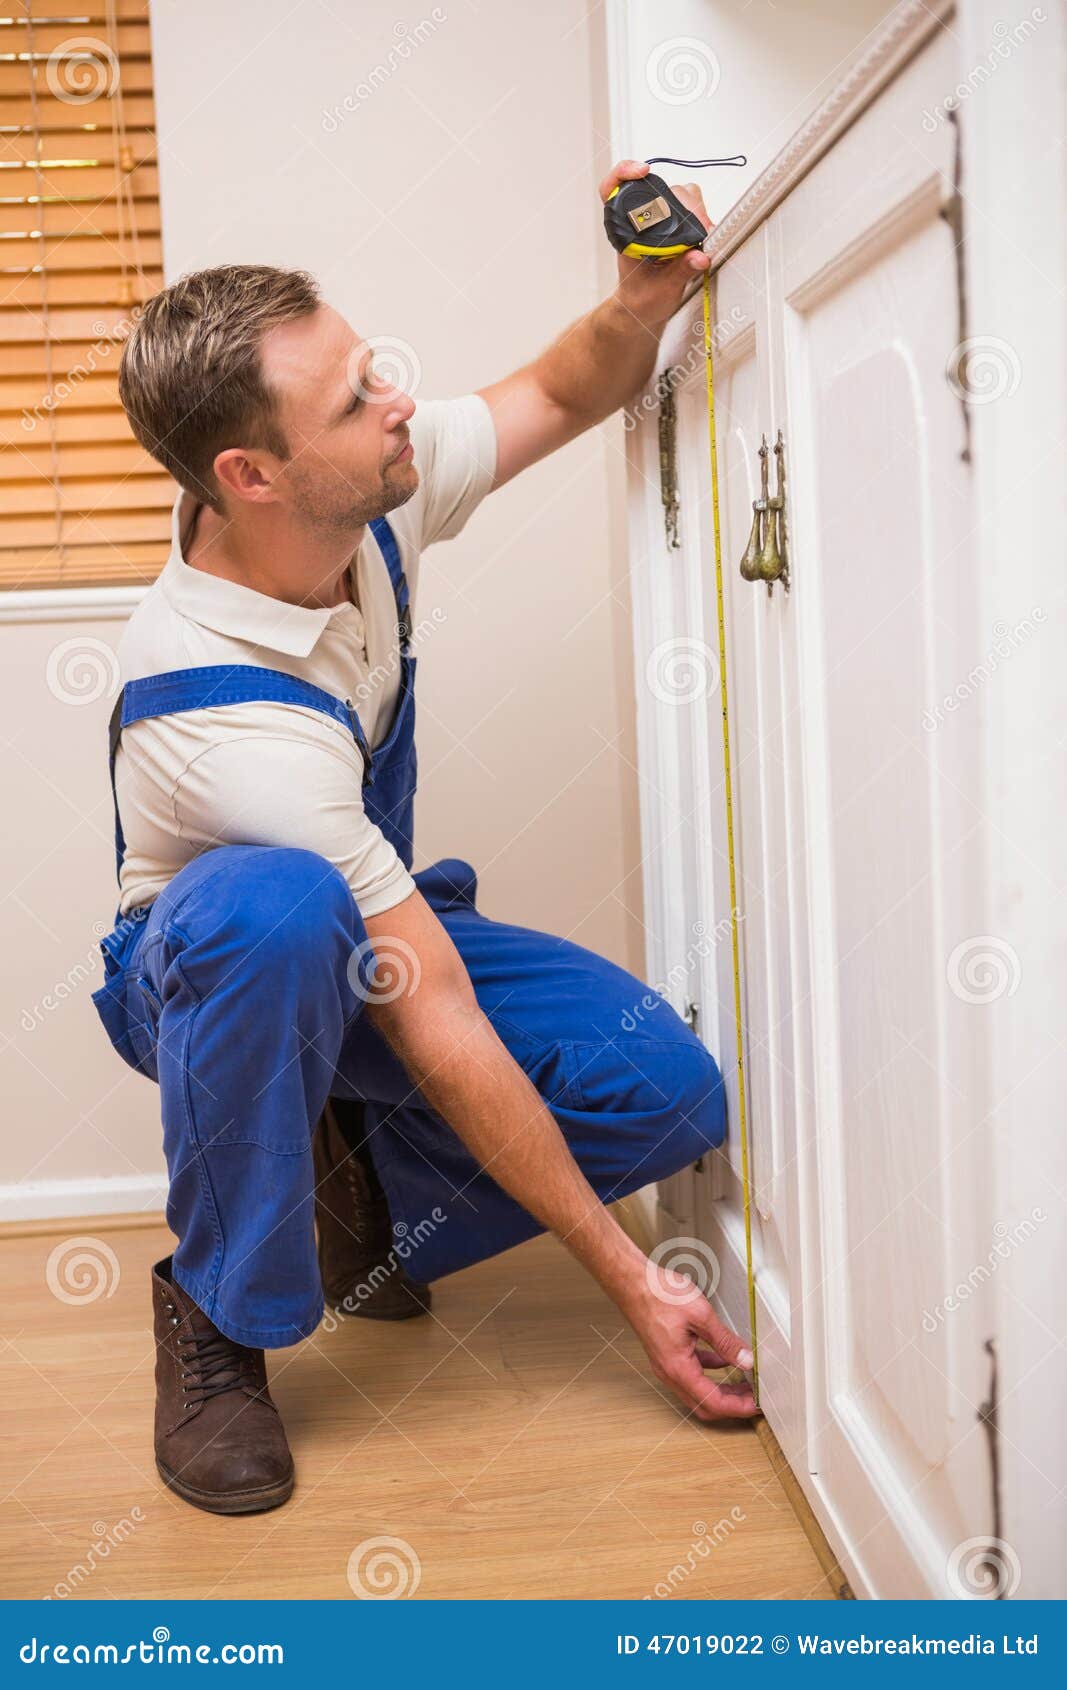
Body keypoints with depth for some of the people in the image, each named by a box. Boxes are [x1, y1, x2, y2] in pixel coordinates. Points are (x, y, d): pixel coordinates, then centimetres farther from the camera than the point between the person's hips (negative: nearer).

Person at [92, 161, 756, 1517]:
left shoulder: (369, 494, -16)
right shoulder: (227, 716, -37)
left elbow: (558, 399, 3)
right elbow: (438, 1023, -35)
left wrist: (646, 298, -22)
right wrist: (628, 1280, -28)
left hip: (374, 931, 6)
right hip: (208, 972, -6)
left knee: (670, 1091, -17)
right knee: (273, 905, -44)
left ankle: (371, 1196, 9)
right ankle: (221, 1313, -19)